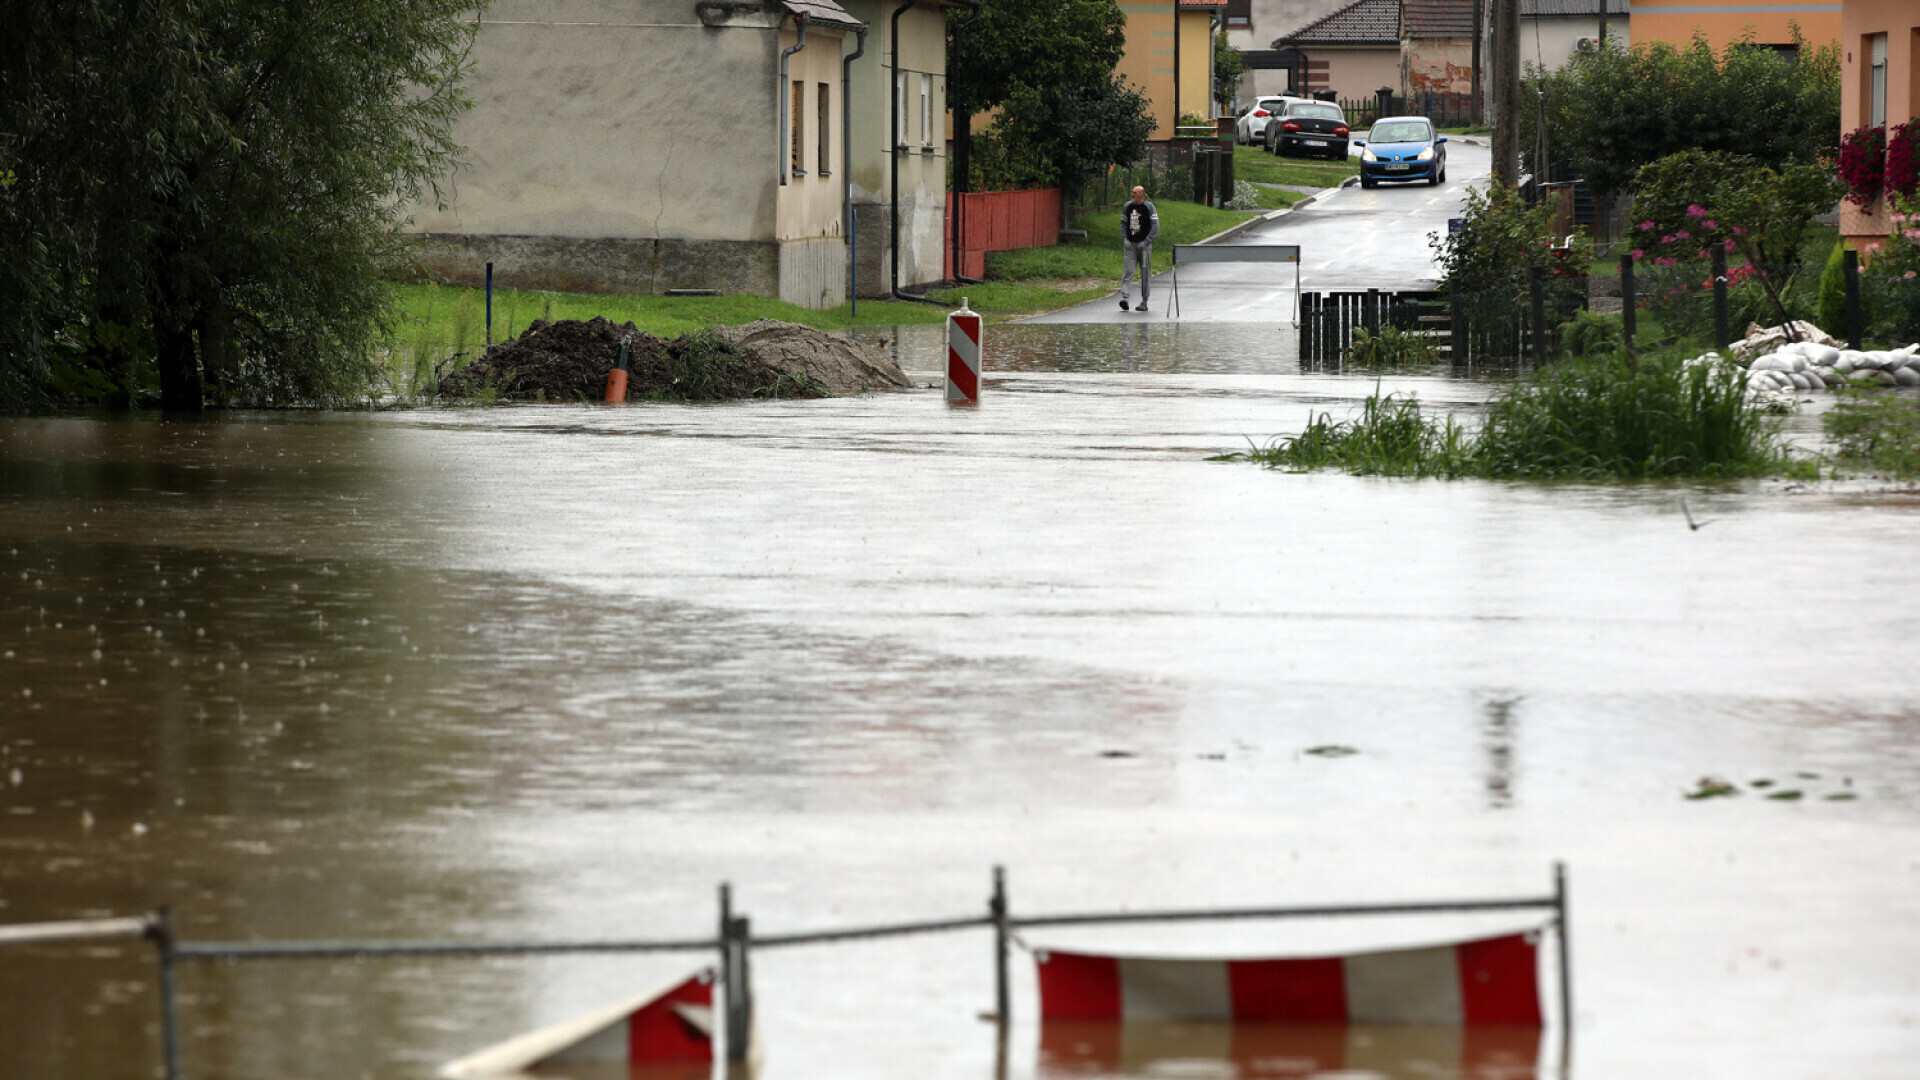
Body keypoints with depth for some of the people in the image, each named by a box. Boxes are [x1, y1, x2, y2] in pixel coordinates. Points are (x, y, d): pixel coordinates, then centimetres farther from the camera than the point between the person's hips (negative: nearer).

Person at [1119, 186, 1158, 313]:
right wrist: (1124, 239, 2)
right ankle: (1124, 297, -20)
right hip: (1130, 245, 3)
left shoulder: (1149, 207, -2)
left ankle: (1144, 301, 9)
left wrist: (1146, 242, -13)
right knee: (1127, 271, -10)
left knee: (1145, 273, 2)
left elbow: (1155, 227, -5)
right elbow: (1123, 224, 17)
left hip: (1144, 245, -3)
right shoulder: (1127, 207, 9)